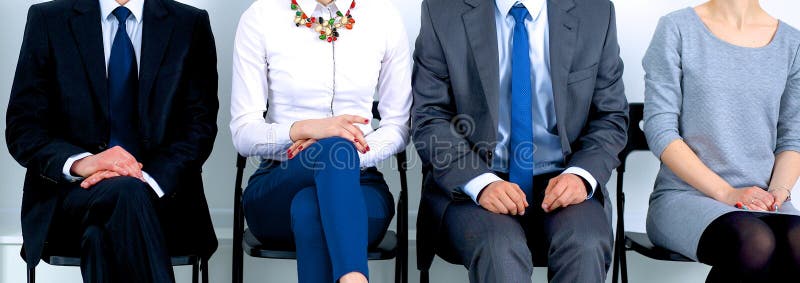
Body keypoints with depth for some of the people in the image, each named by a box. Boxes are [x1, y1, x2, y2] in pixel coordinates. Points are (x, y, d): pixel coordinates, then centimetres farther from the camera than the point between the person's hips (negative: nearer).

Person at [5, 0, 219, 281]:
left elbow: (200, 127, 0)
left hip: (164, 193, 0)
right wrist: (80, 162, -20)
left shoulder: (191, 25, 7)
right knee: (126, 194, -34)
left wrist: (148, 179, -19)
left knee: (103, 234, -34)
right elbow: (21, 128, 2)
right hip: (69, 190, 0)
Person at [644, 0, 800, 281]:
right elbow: (660, 131, -4)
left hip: (761, 200, 3)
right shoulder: (676, 28, 2)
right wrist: (726, 193, -13)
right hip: (684, 195, -3)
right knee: (756, 244, -35)